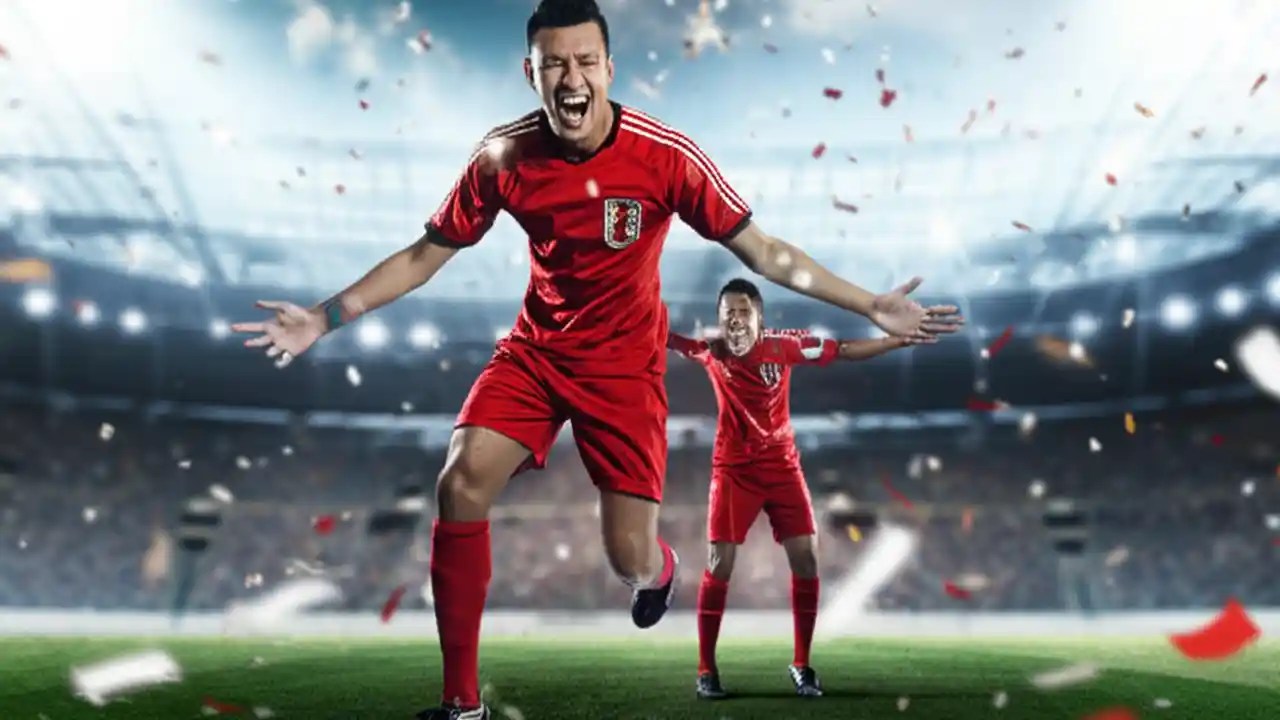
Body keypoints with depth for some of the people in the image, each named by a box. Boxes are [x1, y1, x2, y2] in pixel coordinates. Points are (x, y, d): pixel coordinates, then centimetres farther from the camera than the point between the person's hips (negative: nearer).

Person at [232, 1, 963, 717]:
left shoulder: (666, 155, -18)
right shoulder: (503, 157, -12)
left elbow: (762, 250, -11)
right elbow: (425, 254, -1)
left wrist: (871, 306, -15)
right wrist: (324, 317, -5)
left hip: (625, 362, -2)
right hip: (534, 350, 2)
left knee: (631, 560, -6)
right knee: (459, 486, -18)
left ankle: (660, 568, 39)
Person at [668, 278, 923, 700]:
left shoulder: (783, 345, -13)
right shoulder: (710, 350, -11)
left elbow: (845, 351, -8)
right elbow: (666, 337, -8)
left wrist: (900, 340, -14)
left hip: (781, 464, 1)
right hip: (733, 468, -1)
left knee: (806, 560, -3)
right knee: (718, 565, -6)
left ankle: (801, 665, 15)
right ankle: (706, 670, 9)